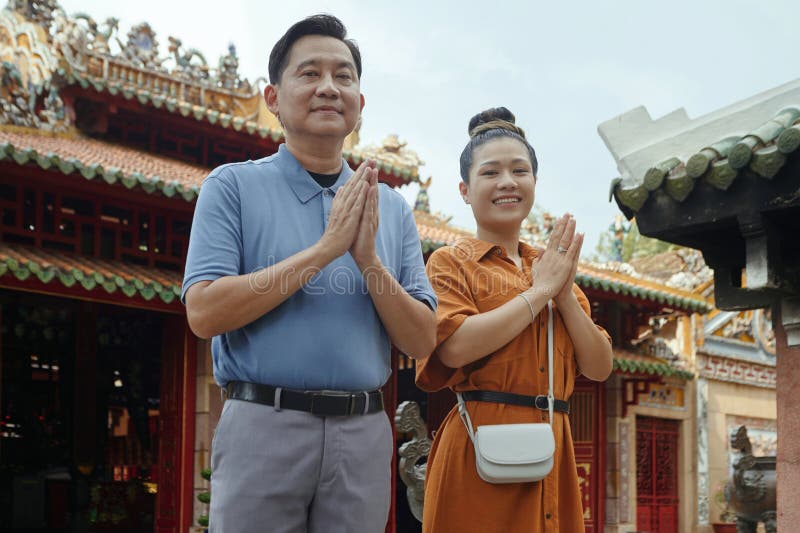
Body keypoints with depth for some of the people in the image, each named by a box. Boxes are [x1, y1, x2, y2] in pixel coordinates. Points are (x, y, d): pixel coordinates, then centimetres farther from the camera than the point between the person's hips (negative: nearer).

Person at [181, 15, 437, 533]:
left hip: (363, 434, 3)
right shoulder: (233, 186, 1)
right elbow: (204, 313, -11)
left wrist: (367, 258, -12)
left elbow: (422, 341, 5)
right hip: (264, 426, -3)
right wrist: (324, 249, -14)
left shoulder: (391, 208, 10)